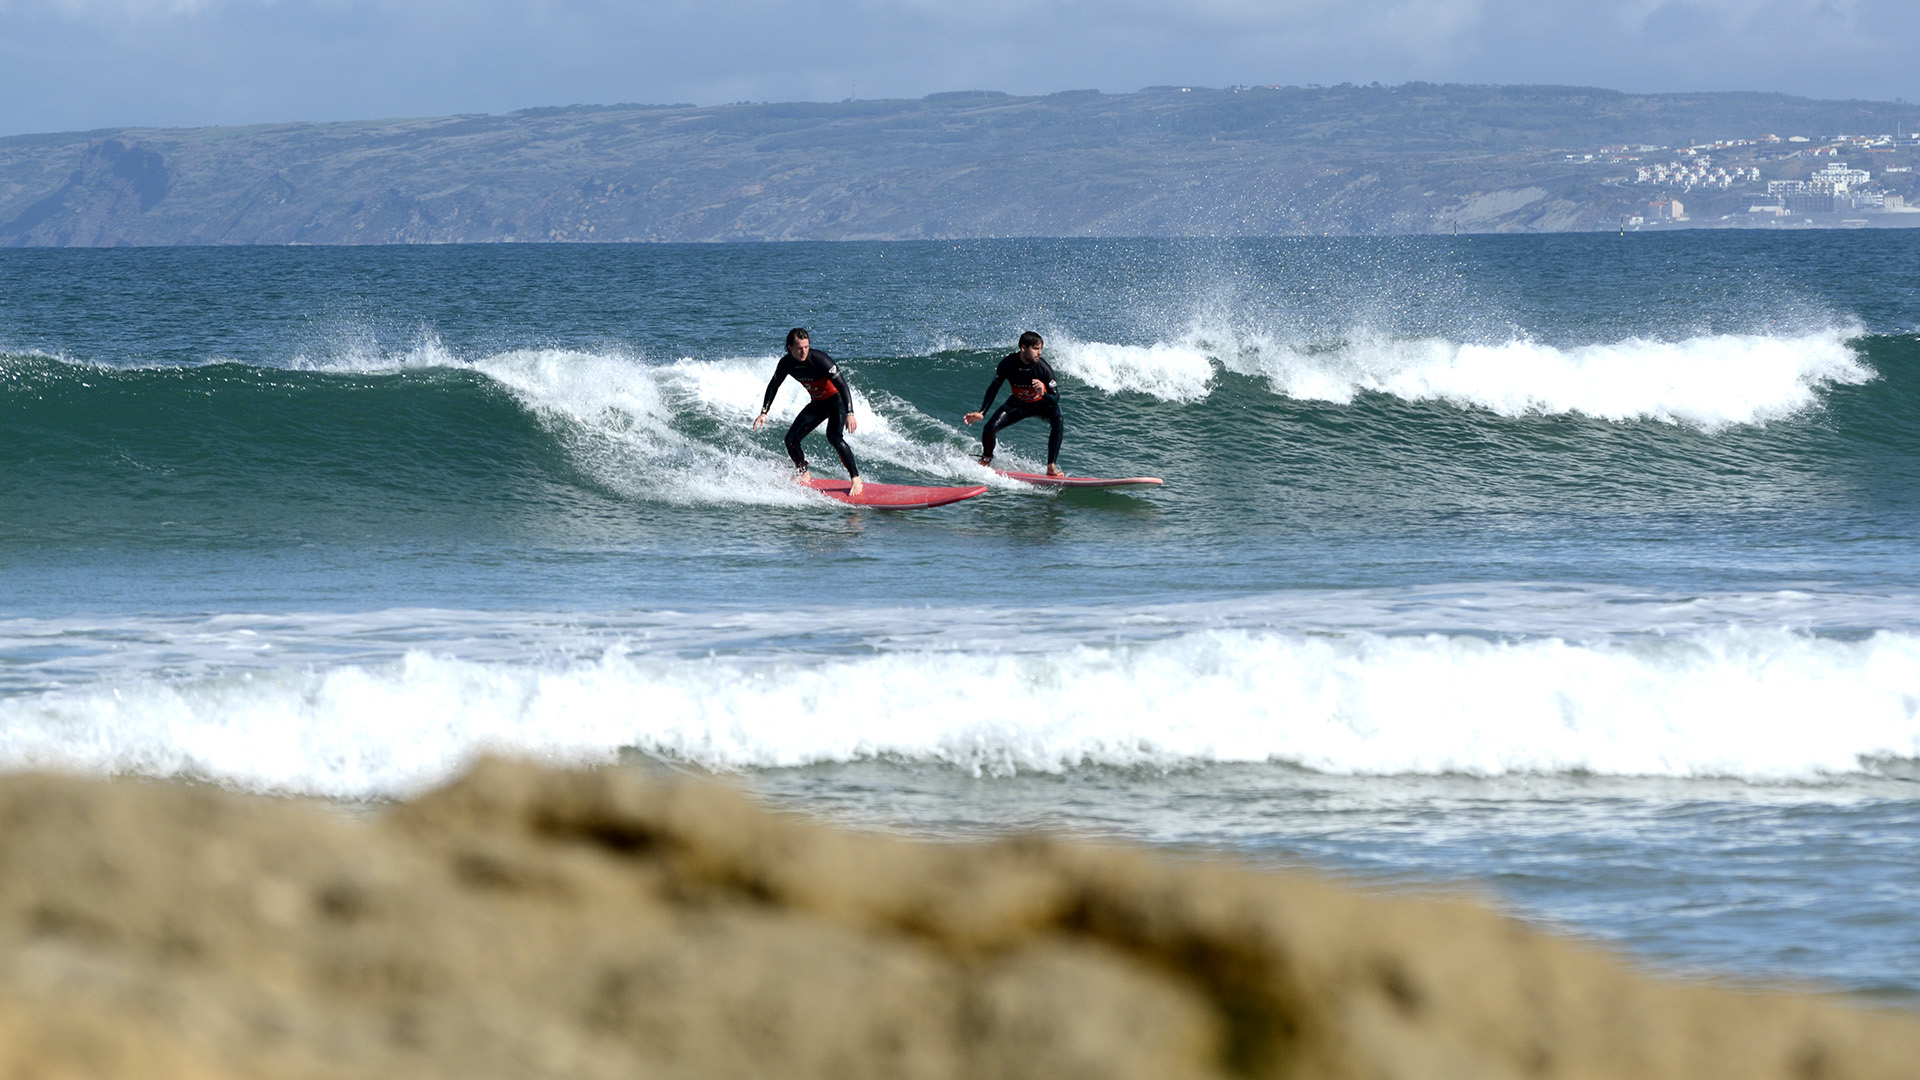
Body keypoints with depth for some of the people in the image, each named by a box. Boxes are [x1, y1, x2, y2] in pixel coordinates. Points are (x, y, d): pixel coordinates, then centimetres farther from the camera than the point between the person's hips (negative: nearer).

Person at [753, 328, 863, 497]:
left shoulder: (819, 359, -29)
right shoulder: (787, 363, -11)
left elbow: (842, 385, -30)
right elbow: (773, 386, 7)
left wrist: (849, 414, -39)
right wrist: (764, 412, -1)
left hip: (837, 399, -7)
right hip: (817, 403, 7)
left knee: (833, 436, -30)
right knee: (791, 439, 1)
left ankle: (856, 479, -25)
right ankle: (804, 475, 25)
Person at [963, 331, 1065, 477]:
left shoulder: (1043, 368, -30)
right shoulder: (1008, 364, -25)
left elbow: (1055, 398, -29)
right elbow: (993, 388, -9)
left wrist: (1043, 393, -51)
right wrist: (981, 413, -15)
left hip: (1042, 403, -2)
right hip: (1018, 404, 2)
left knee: (1058, 423, -33)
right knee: (990, 429, -12)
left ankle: (1052, 467, -27)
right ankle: (985, 462, 21)